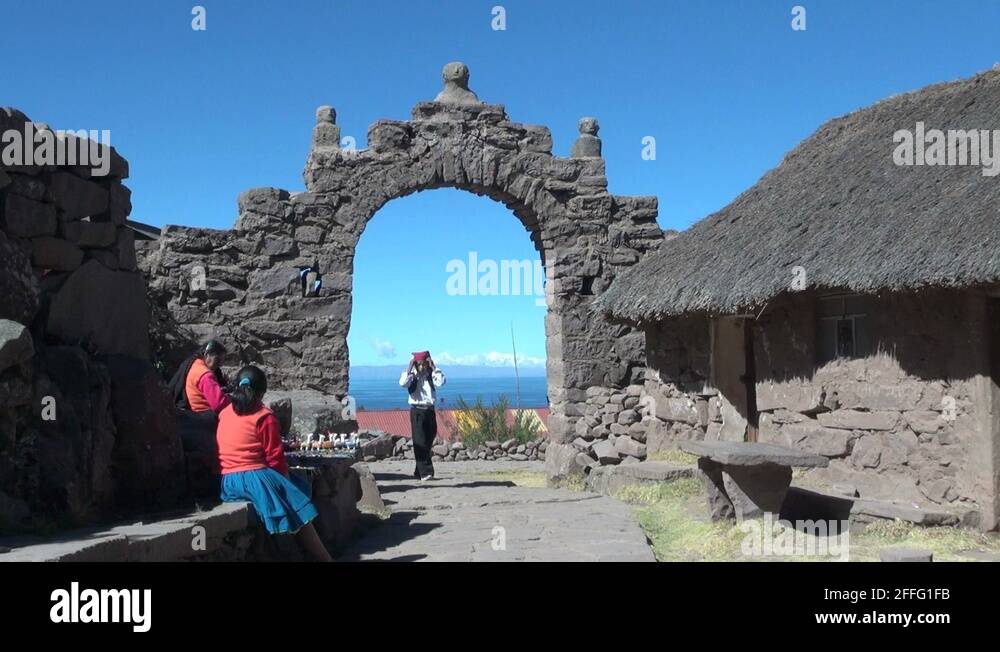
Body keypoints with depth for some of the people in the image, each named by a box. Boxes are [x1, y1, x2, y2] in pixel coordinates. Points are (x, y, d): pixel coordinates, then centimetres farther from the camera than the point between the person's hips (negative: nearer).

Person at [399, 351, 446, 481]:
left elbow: (441, 382, -12)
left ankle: (419, 472, 20)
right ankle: (425, 472, -14)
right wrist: (409, 369, -15)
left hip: (430, 410, 4)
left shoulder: (431, 375, 7)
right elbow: (402, 383, -21)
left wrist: (434, 368, -10)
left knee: (428, 441, 8)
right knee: (420, 442, -11)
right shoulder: (411, 375, -1)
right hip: (417, 410, -4)